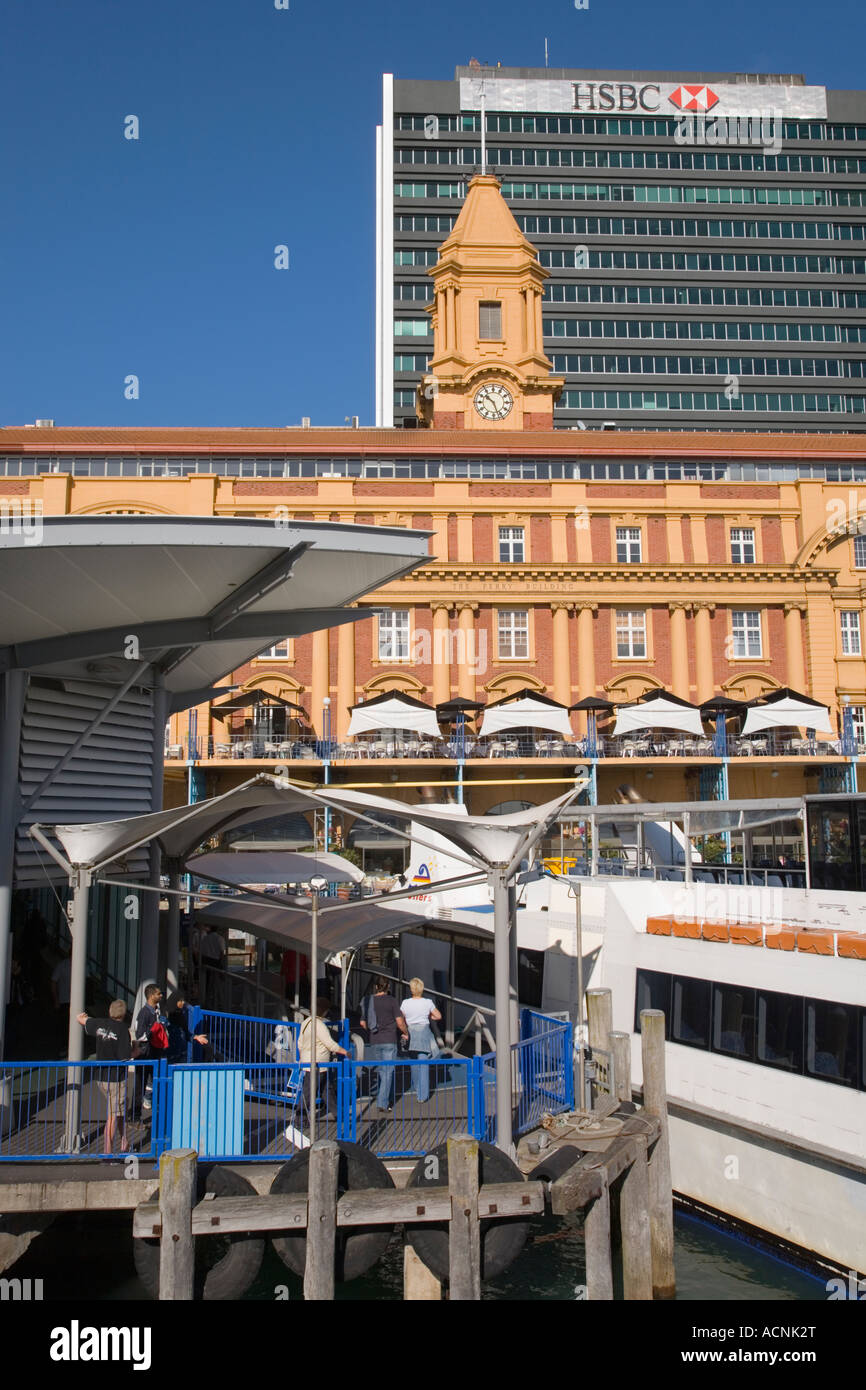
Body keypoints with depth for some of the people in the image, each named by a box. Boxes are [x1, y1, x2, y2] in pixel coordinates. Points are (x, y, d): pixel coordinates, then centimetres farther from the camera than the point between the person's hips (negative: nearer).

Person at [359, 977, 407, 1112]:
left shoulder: (369, 1001, 3)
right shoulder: (391, 1001, -9)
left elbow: (362, 1023, 7)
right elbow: (400, 1022, -8)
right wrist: (406, 1033, 10)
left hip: (373, 1041, 4)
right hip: (389, 1040, -4)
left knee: (382, 1070, 18)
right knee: (388, 1072, 0)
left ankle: (386, 1100, 26)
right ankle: (382, 1103, -6)